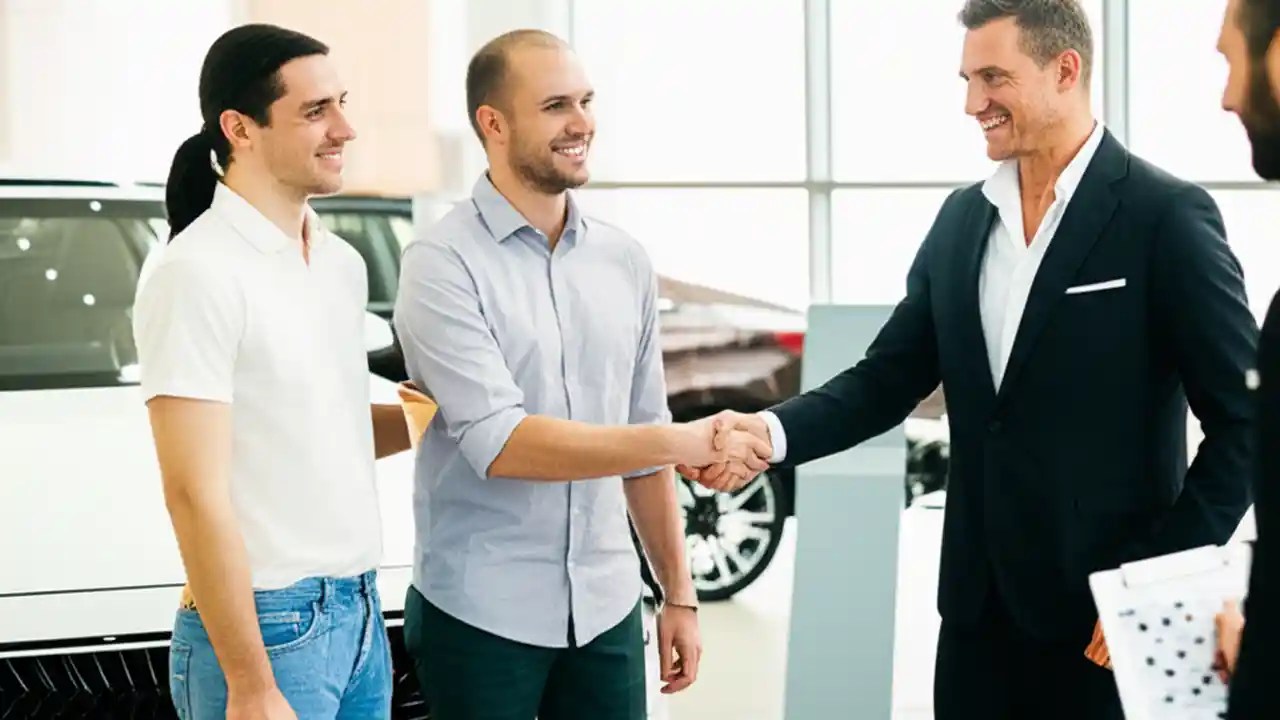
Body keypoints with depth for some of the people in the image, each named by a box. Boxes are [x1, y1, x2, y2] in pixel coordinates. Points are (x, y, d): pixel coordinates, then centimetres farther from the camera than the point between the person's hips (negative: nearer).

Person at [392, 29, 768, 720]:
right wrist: (685, 443, -22)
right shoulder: (444, 263, -10)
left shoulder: (624, 260, 7)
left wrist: (678, 593, 13)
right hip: (481, 615, -5)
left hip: (605, 611, 5)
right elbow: (500, 443, -19)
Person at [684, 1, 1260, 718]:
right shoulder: (961, 219, 10)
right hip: (979, 604, 6)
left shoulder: (1166, 216, -8)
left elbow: (1245, 420, -9)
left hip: (1105, 613, -5)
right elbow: (889, 379, 9)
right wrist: (771, 431, -9)